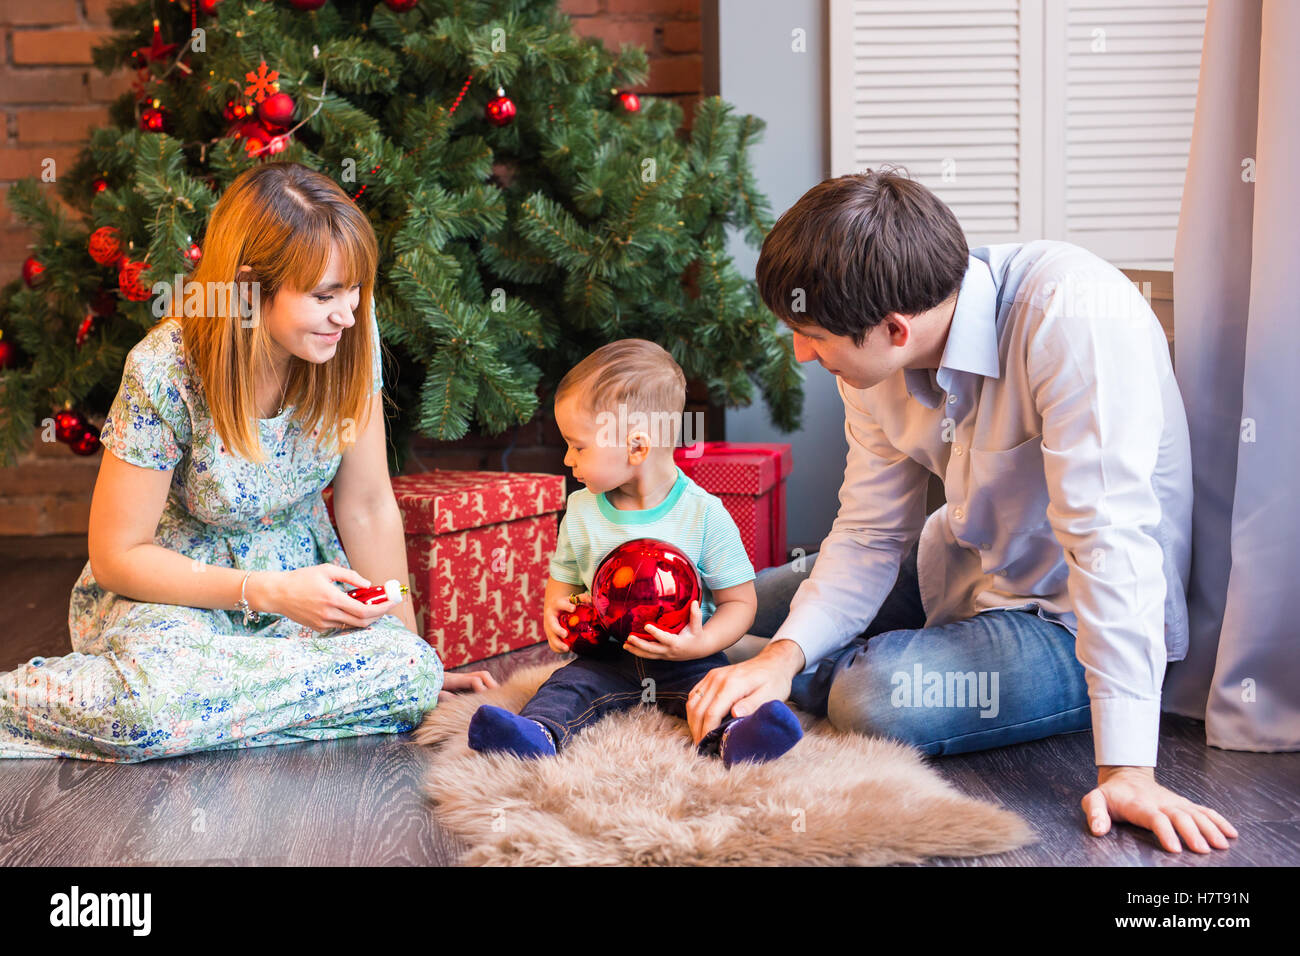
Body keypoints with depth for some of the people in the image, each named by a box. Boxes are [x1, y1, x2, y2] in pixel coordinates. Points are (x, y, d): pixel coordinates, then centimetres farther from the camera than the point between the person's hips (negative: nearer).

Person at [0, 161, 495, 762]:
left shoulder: (350, 341, -12)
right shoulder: (165, 372, -22)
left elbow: (368, 506, -3)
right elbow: (116, 555, -14)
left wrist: (414, 656, -3)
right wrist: (270, 593, -23)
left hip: (301, 573, 5)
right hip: (173, 588, -5)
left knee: (413, 672, -27)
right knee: (153, 699, -40)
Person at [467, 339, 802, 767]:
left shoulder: (704, 515, -10)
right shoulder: (581, 512, 4)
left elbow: (739, 602, -5)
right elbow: (563, 582, 18)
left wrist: (699, 645, -23)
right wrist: (555, 612, -6)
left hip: (684, 663, -2)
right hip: (607, 659, 3)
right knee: (567, 684, -24)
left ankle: (731, 737, -57)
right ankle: (538, 732, -50)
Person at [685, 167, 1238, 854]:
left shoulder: (1074, 314, -34)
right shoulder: (876, 359, -9)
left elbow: (1108, 538, -37)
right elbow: (869, 534, -3)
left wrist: (1126, 770, -39)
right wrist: (786, 650, -21)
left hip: (1076, 617, -7)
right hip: (972, 569, 7)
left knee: (882, 699, -29)